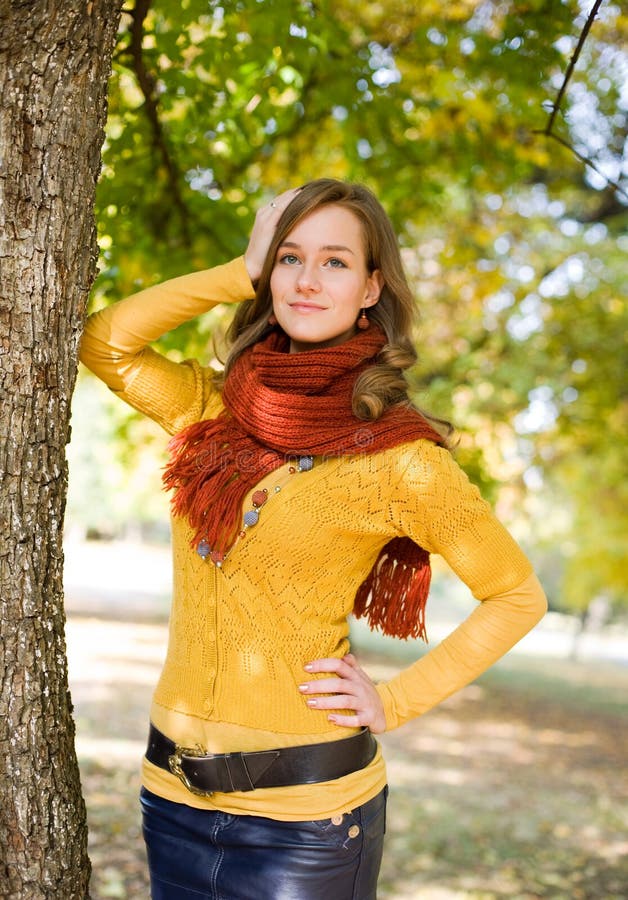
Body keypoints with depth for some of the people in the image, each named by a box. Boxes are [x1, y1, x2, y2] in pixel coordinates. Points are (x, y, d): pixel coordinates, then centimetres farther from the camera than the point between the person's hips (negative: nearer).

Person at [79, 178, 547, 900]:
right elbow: (104, 340, -6)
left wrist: (396, 703, -8)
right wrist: (246, 271, -6)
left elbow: (518, 596, -2)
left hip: (303, 808, -4)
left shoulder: (397, 457, -10)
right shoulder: (215, 409, 3)